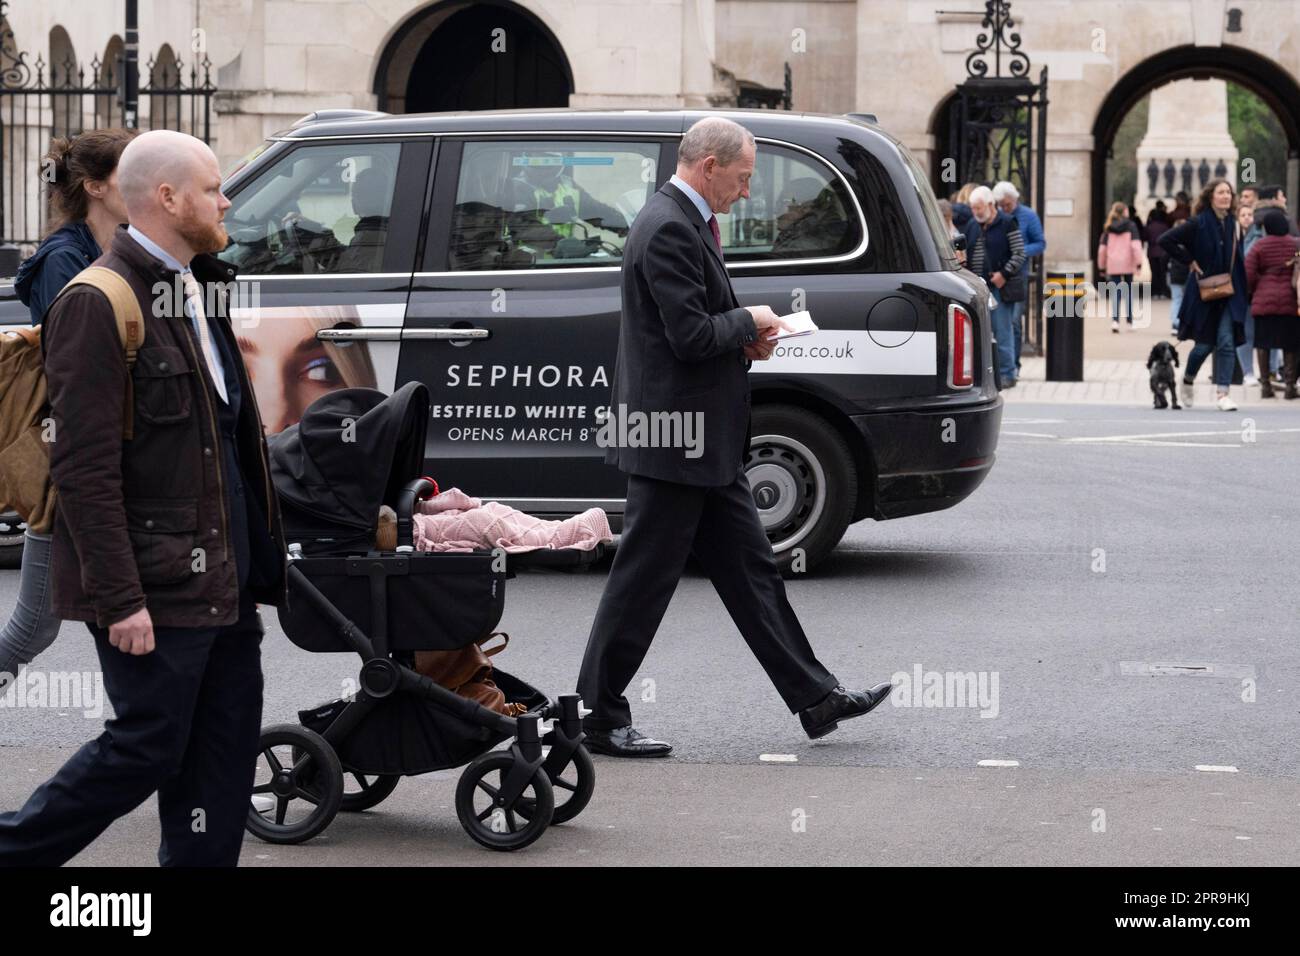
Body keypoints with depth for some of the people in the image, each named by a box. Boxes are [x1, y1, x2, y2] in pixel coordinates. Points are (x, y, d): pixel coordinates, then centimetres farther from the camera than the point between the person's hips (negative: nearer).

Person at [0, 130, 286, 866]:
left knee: (225, 751, 10)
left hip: (221, 576, 9)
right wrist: (119, 599, -21)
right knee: (146, 750, -2)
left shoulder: (198, 292, 15)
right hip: (157, 584, -9)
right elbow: (85, 469, -18)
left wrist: (259, 554, 16)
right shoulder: (99, 304, -15)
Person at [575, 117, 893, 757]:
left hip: (705, 441, 11)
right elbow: (691, 336, -24)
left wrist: (746, 341, 7)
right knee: (644, 578, -2)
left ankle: (815, 698, 17)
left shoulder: (687, 223, 15)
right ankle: (599, 717, 6)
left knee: (750, 571, 12)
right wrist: (750, 321, -7)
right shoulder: (668, 229, -19)